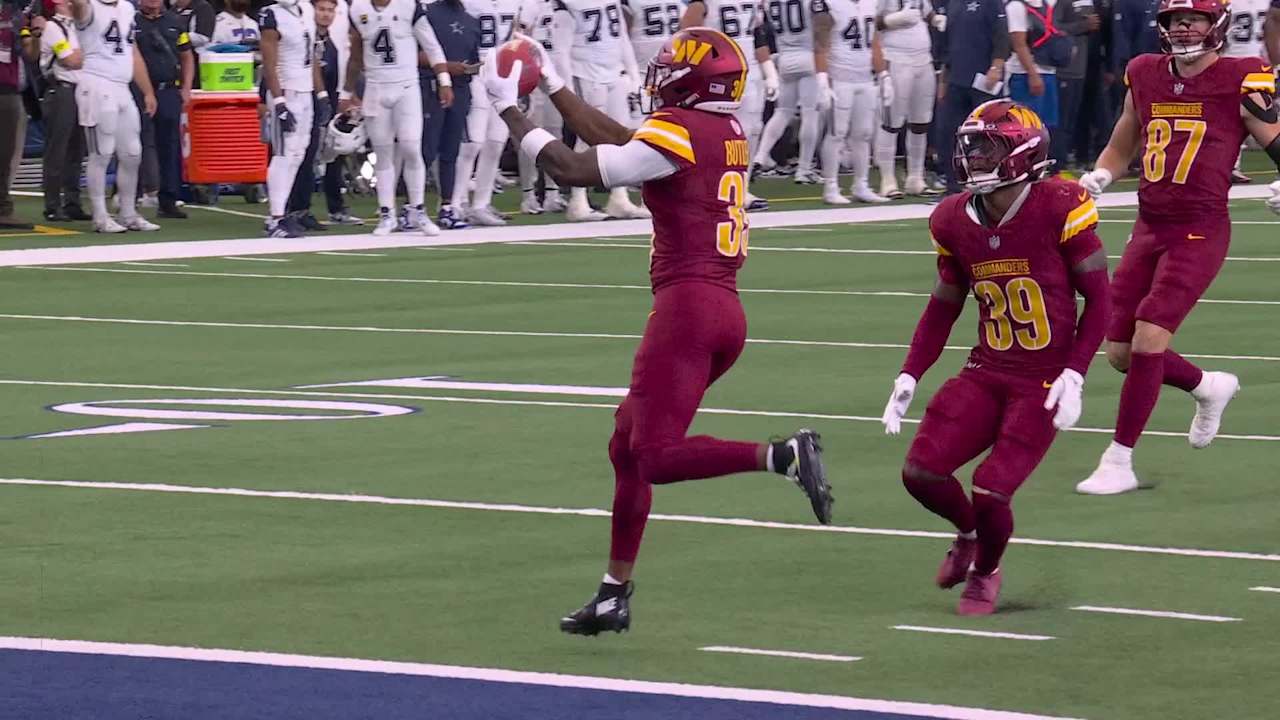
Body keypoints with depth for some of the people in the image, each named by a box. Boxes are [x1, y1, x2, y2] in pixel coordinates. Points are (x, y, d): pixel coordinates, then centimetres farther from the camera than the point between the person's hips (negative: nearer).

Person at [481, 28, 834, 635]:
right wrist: (554, 87, 34)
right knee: (627, 447, 16)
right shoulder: (728, 132, 15)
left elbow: (573, 170, -8)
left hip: (687, 306, -9)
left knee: (659, 456, -12)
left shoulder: (678, 131, -10)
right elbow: (619, 144, 27)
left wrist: (509, 111, 2)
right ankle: (614, 596, 18)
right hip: (726, 312, 9)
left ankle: (784, 454, -25)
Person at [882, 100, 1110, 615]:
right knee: (921, 472, -11)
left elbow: (1099, 300, -7)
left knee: (990, 494, -15)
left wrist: (1074, 375, -15)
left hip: (1044, 381, -5)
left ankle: (986, 571, 19)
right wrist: (908, 378, 7)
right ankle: (968, 532, 24)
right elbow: (944, 307, 15)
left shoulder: (1059, 210, -14)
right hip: (987, 373, 5)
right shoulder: (956, 222, 2)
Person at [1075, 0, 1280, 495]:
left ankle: (1119, 463, -5)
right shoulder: (1144, 76, 7)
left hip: (1200, 232, -6)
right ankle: (1208, 388, 34)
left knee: (1147, 341, -15)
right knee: (1120, 351, 7)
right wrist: (1098, 176, 2)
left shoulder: (1240, 83, -8)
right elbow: (1120, 148, 22)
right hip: (1149, 227, 6)